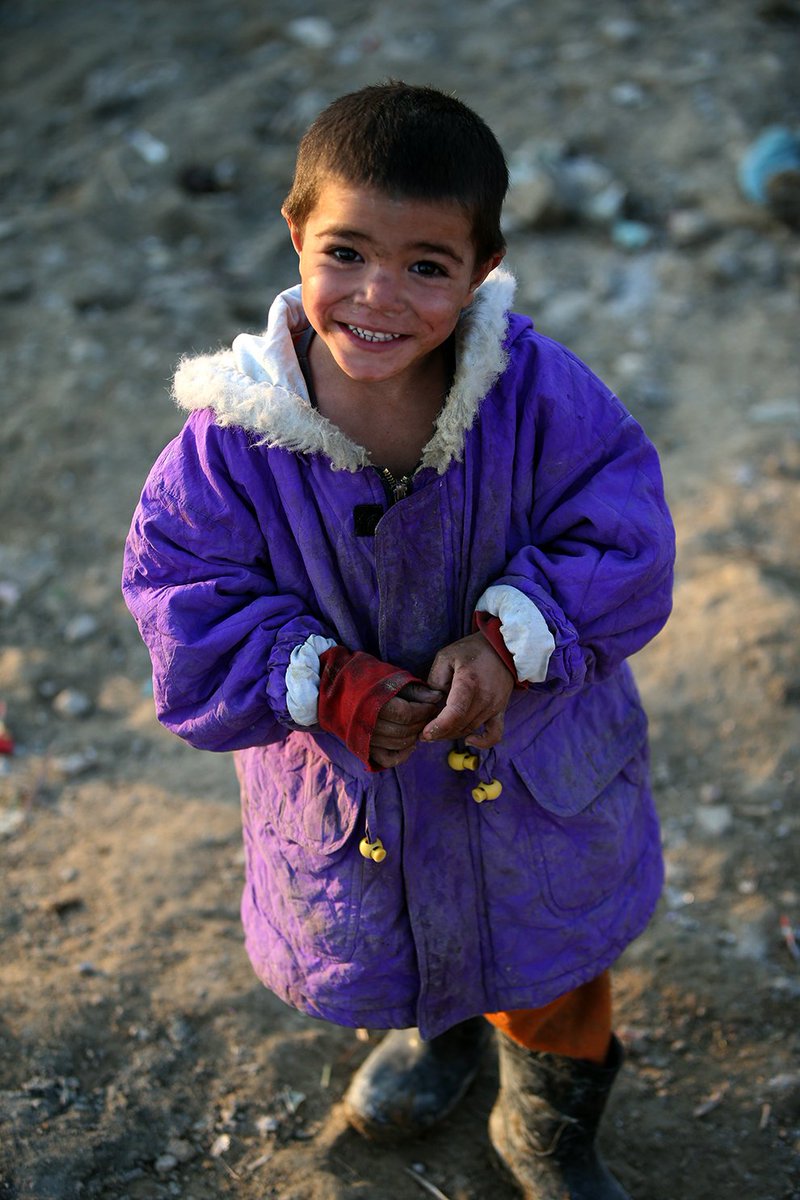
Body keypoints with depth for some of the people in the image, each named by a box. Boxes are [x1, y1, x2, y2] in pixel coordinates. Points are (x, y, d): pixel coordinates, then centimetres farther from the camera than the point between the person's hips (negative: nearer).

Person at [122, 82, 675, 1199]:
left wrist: (512, 642, -30)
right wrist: (334, 689, -27)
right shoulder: (235, 434, -23)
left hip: (533, 762, 0)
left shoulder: (540, 394, -24)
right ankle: (435, 1024, 70)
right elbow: (189, 611, -17)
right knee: (380, 938, 30)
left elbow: (623, 538, -16)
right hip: (348, 784, 1)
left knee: (552, 940, 25)